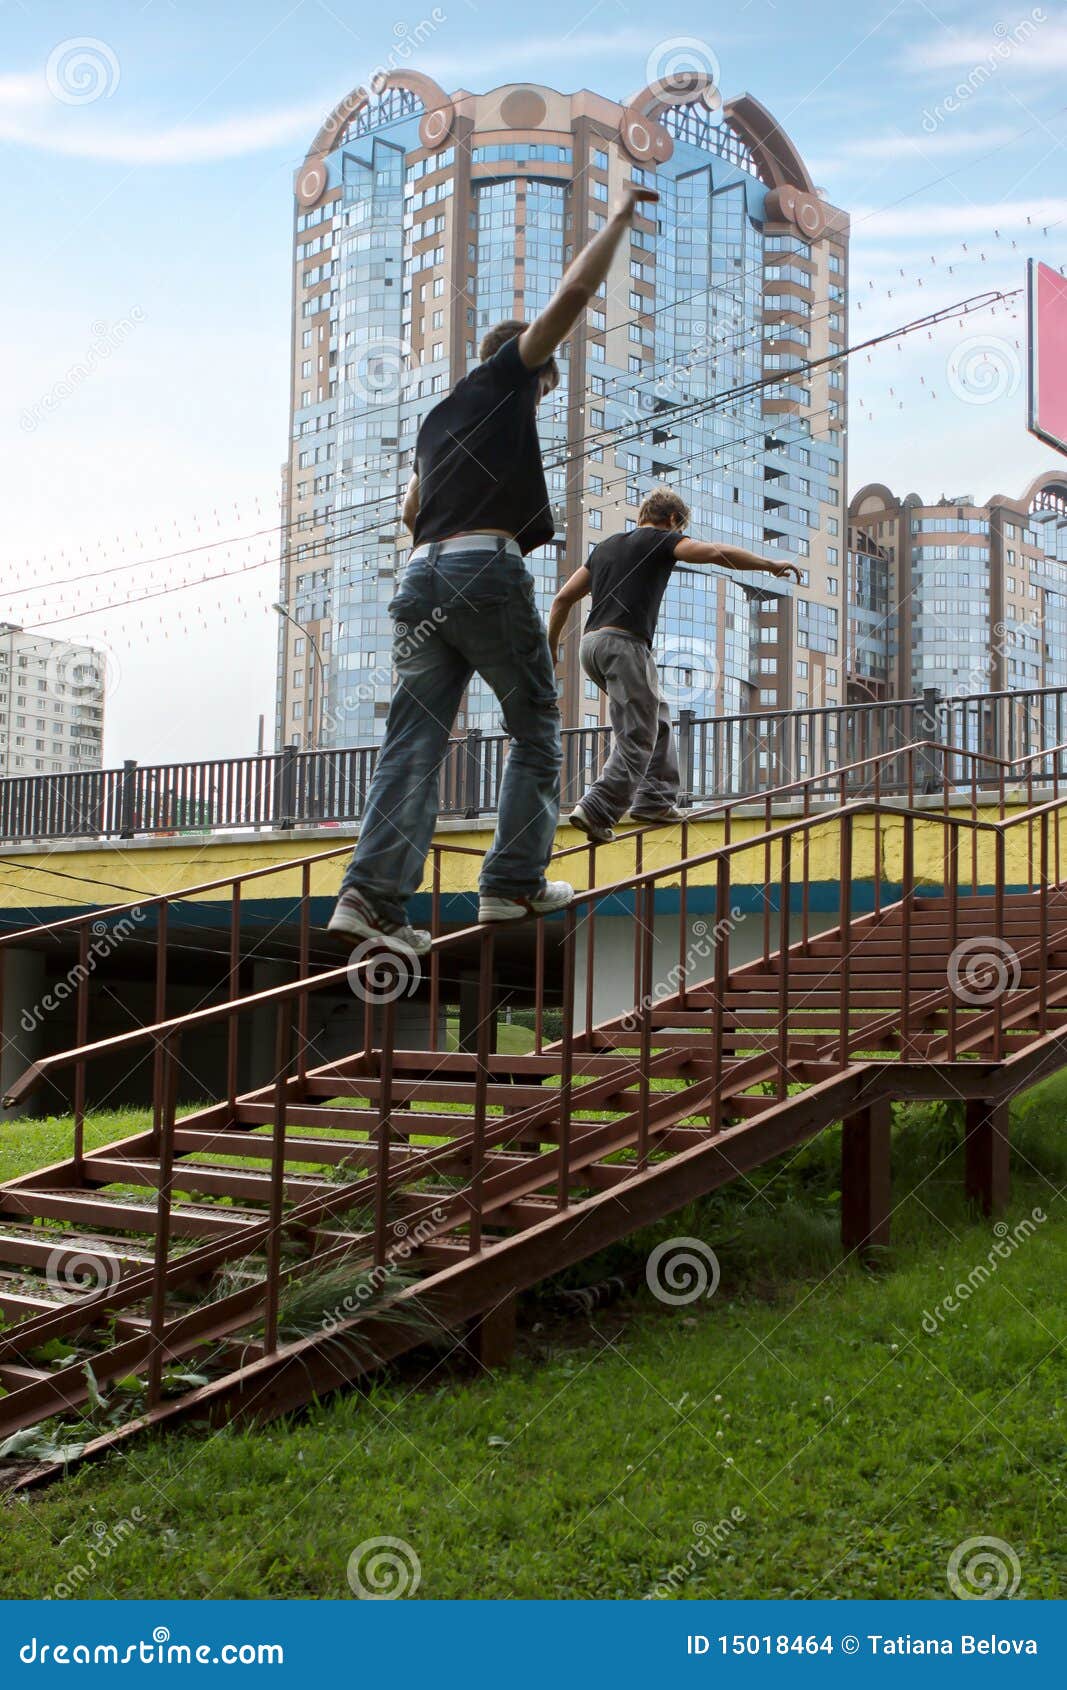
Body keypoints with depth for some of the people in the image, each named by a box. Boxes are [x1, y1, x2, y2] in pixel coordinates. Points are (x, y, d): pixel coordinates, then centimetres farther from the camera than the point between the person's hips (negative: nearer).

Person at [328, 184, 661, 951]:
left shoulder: (439, 419, 29)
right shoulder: (503, 376, 10)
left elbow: (413, 509, 41)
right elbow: (575, 291, 2)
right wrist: (620, 217, 13)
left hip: (421, 574, 6)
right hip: (488, 568, -6)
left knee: (416, 739, -1)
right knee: (536, 725, 7)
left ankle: (375, 892, -14)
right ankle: (514, 882, 4)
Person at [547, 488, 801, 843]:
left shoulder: (606, 545, 25)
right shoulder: (662, 540, 6)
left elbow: (563, 598, 22)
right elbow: (714, 552, -8)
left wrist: (551, 646, 28)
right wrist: (771, 565, -1)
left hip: (590, 643, 8)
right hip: (624, 642, -8)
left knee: (656, 713, 19)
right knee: (638, 735, -7)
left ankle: (655, 799, 13)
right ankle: (596, 811, -18)